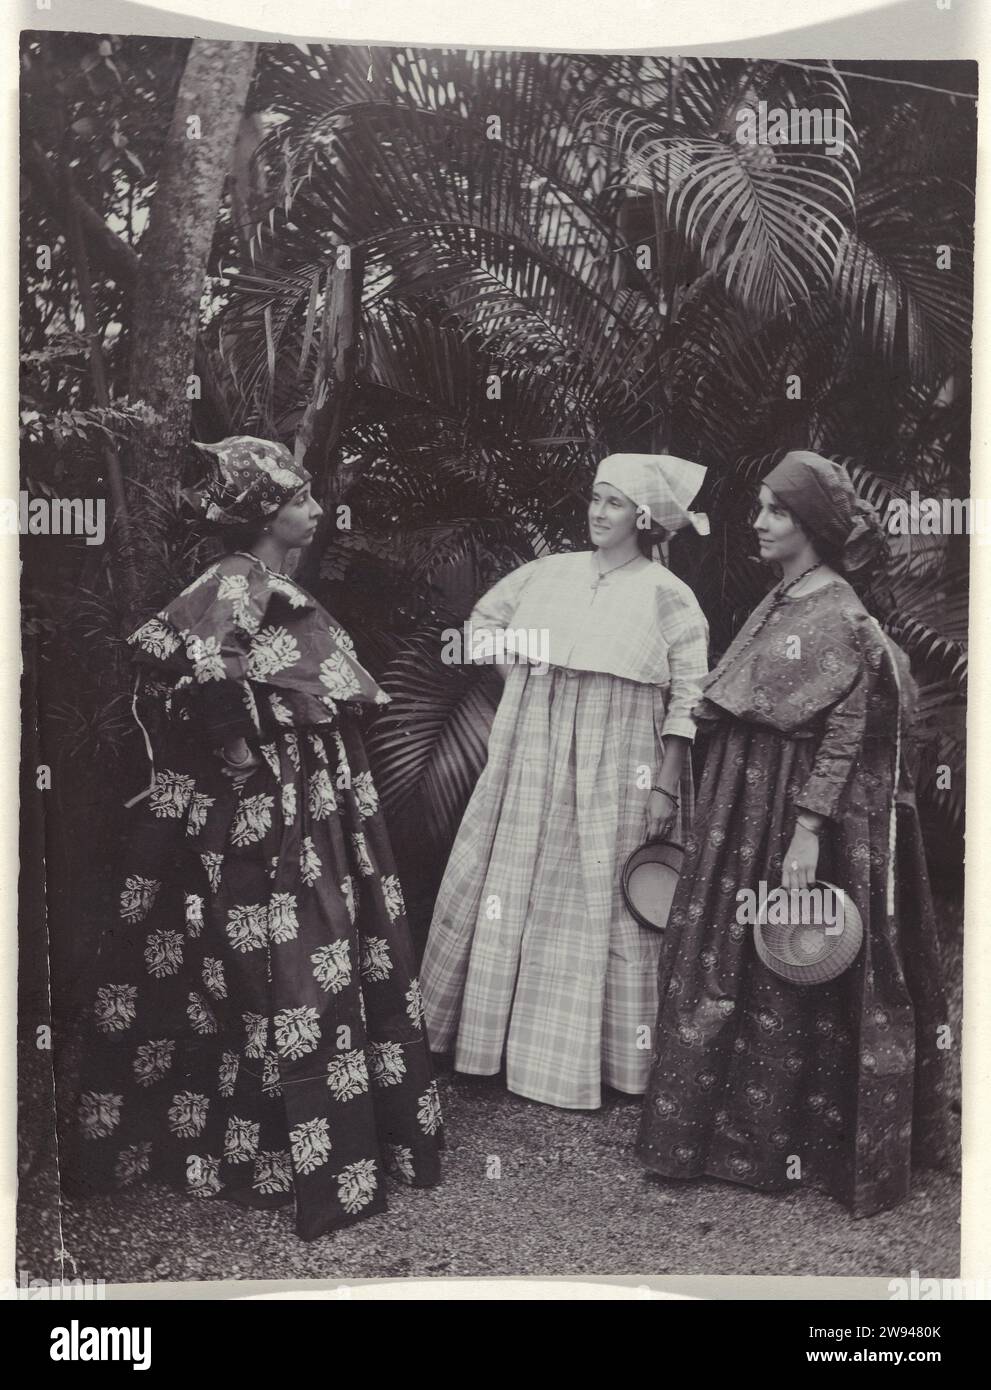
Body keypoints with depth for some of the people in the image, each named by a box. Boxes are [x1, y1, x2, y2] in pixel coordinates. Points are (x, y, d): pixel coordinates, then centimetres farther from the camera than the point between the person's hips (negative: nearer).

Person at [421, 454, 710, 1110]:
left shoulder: (667, 595, -4)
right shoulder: (551, 573, 8)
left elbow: (690, 700, -6)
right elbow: (483, 619, 22)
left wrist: (667, 783, -11)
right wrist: (519, 667, 8)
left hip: (616, 767, -4)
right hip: (534, 755, 4)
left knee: (600, 903, 2)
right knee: (514, 886, 9)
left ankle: (593, 1055, 14)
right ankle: (497, 1030, 24)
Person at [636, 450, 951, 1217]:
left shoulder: (839, 617, -12)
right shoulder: (778, 604, 11)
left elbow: (845, 735, -17)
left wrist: (809, 832, -22)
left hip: (794, 814, -8)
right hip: (741, 810, 8)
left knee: (788, 977, 4)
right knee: (724, 965, 13)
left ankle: (781, 1143, 21)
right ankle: (729, 1126, 28)